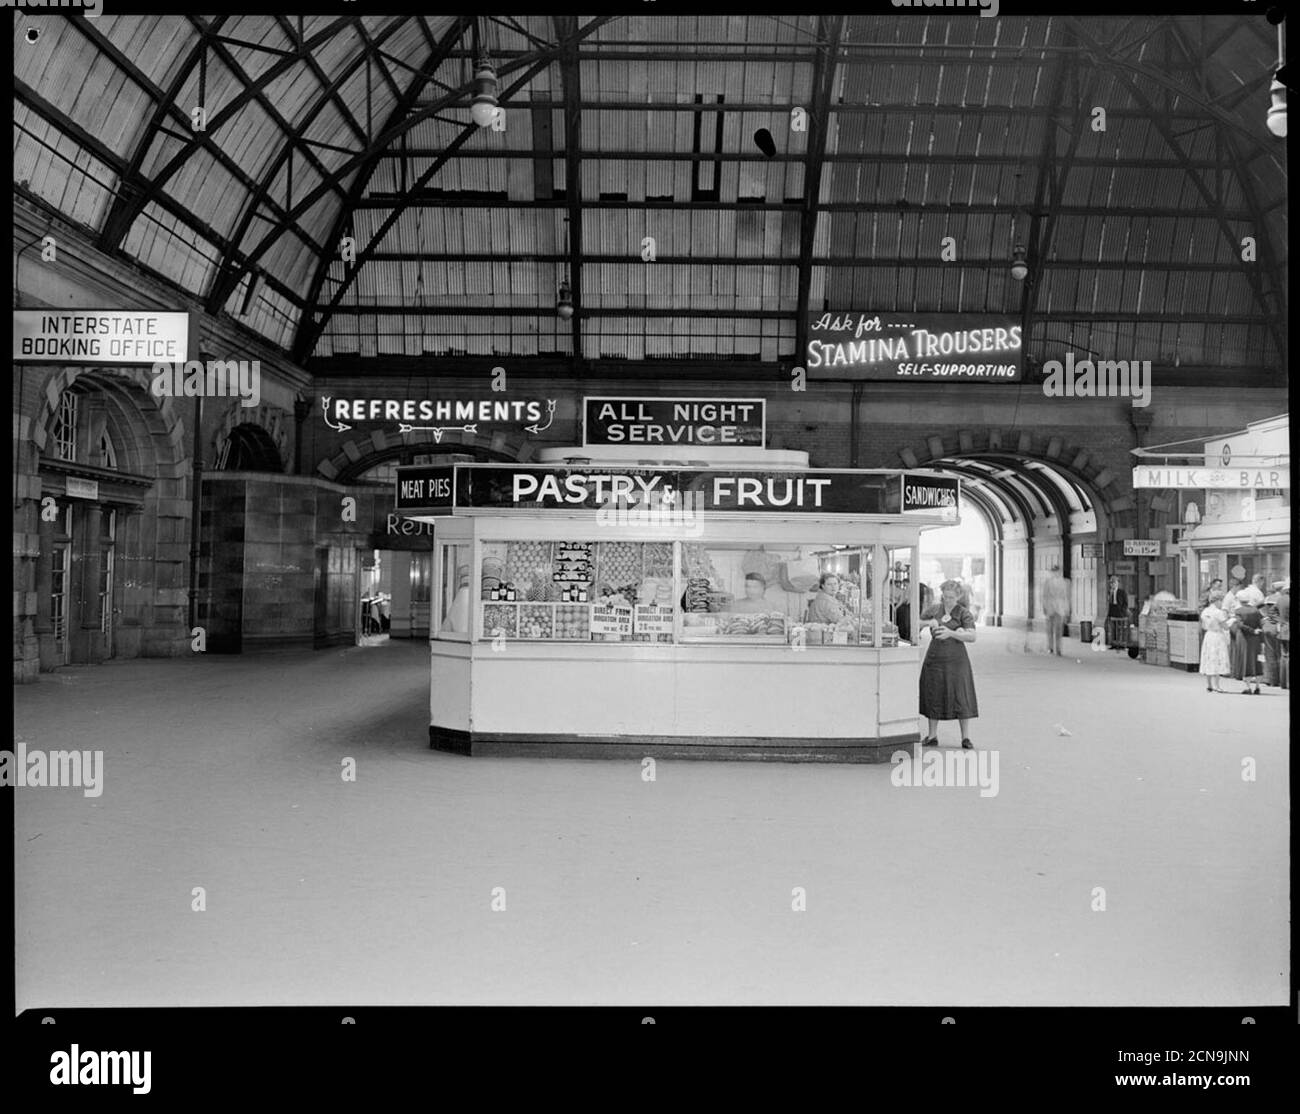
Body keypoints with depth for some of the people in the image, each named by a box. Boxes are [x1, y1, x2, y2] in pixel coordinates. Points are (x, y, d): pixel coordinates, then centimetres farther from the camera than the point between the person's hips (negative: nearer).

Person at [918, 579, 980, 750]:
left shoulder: (964, 613, -3)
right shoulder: (933, 609, 6)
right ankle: (932, 736, 16)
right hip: (935, 658, 3)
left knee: (961, 697, -4)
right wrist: (928, 623, -13)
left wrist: (951, 633, -28)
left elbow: (972, 636, -15)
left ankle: (966, 738, 2)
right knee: (932, 696, 7)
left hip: (956, 659, -3)